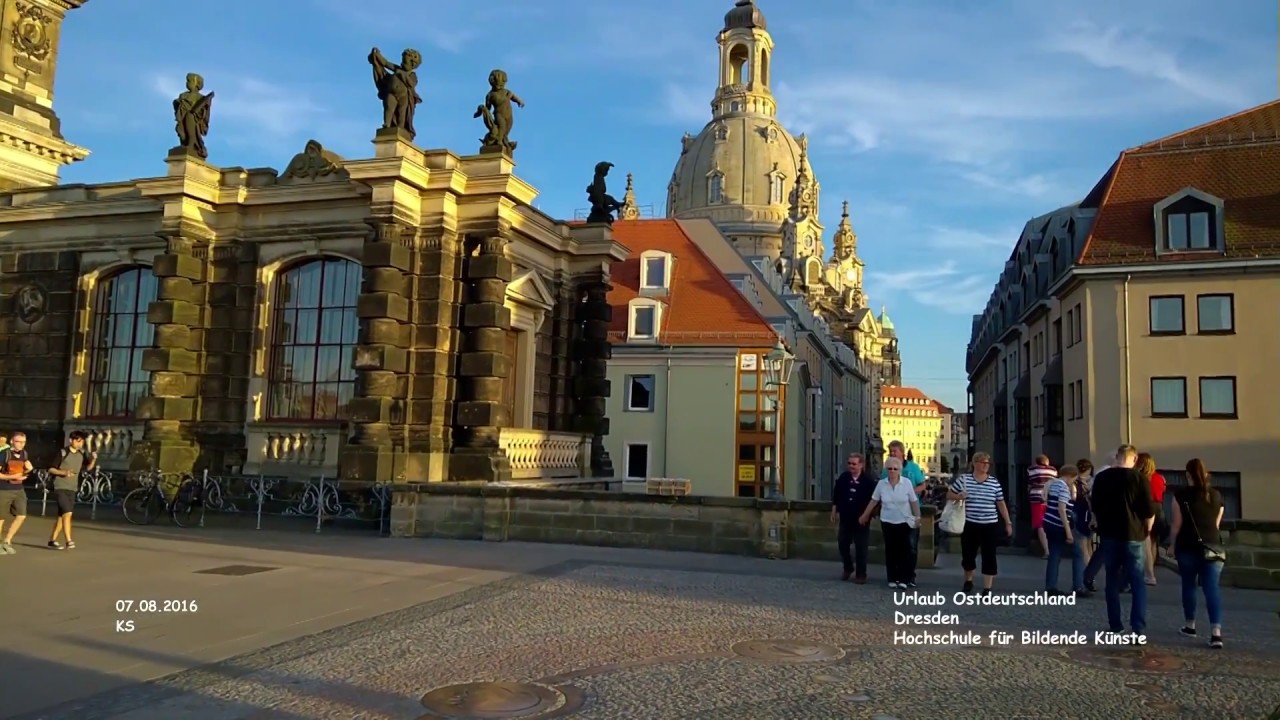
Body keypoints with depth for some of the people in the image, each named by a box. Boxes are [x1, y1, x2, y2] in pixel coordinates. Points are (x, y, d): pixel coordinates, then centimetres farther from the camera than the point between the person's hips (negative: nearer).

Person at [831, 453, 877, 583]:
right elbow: (836, 496, 7)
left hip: (861, 518, -4)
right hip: (845, 517, 4)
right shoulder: (843, 477, 1)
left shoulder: (869, 480, -10)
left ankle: (861, 574, 11)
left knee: (860, 547, 2)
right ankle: (848, 568, 30)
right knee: (842, 543, 9)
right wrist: (834, 512, 7)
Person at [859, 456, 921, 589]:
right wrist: (864, 516, 9)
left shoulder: (906, 483, -8)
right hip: (887, 522, 2)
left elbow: (914, 502, -2)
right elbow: (873, 501, 5)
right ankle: (893, 578, 14)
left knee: (904, 550, -2)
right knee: (891, 550, 7)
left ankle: (904, 578, 3)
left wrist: (917, 517, -3)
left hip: (904, 522, -2)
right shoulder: (881, 484, -3)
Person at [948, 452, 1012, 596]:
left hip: (990, 525, 1)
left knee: (989, 556, -1)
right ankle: (968, 580, 34)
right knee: (968, 554, 8)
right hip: (969, 524, 0)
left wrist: (1008, 522, 7)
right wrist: (958, 496, -15)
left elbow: (1001, 504, 9)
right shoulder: (963, 479, -2)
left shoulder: (994, 482, 3)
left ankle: (987, 588, 5)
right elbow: (949, 496, 7)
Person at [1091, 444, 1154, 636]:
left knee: (1112, 581, 10)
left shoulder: (1100, 478, 2)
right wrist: (1147, 530, 10)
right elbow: (1149, 512, -7)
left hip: (1109, 535, 3)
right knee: (1137, 582, 3)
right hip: (1133, 536, -3)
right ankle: (1138, 627, -4)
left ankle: (1115, 626, 12)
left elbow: (1095, 508, 10)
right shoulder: (1139, 478, -8)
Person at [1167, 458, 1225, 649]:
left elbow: (1176, 524, -6)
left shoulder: (1181, 494, -7)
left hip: (1187, 547, -2)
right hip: (1212, 546, 2)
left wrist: (1173, 544, 7)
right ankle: (1216, 633, -13)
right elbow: (1216, 523, 14)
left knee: (1188, 585, 13)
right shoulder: (1216, 495, 5)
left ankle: (1190, 626, 23)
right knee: (1212, 588, -2)